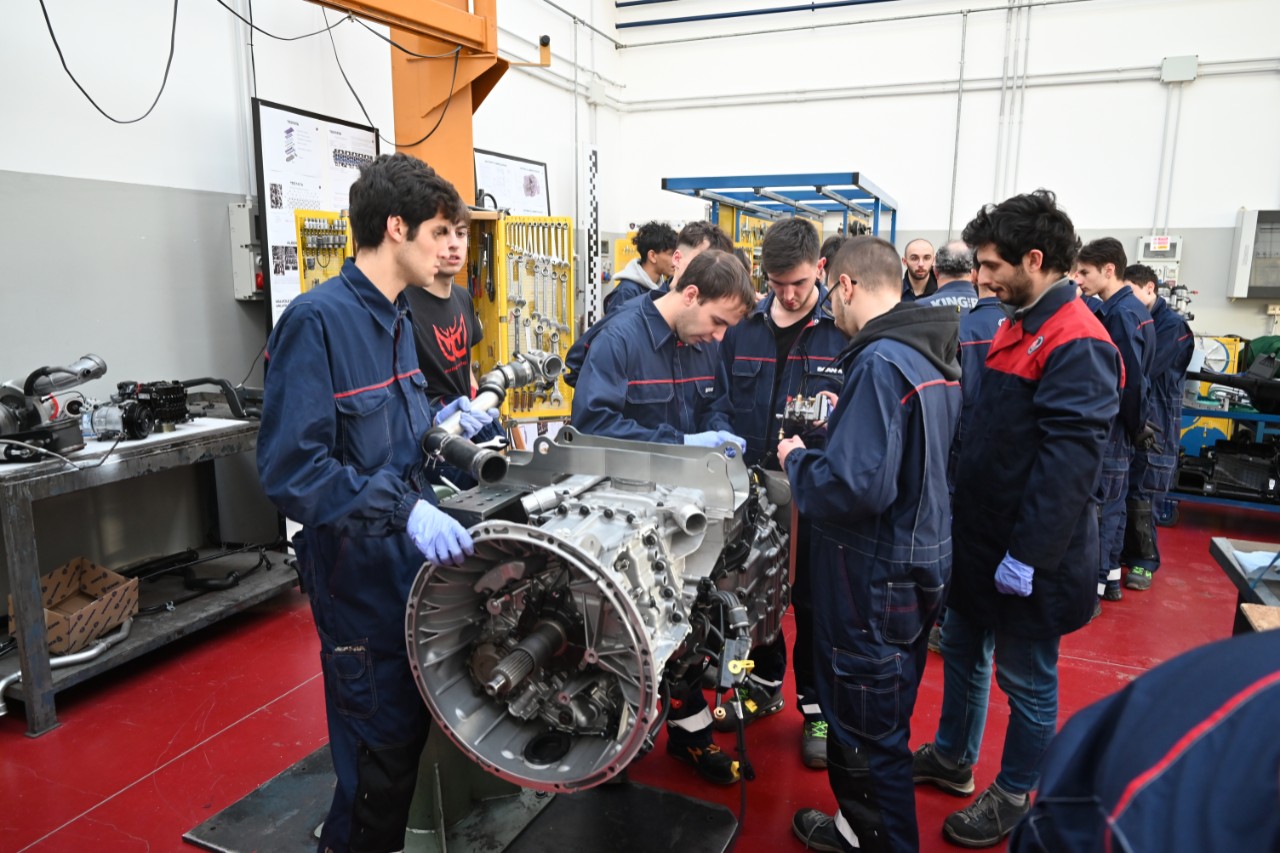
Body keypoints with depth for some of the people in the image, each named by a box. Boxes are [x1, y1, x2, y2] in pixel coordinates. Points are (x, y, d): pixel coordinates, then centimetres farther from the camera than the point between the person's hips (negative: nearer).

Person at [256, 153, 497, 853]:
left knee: (418, 725, 21)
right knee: (382, 742, 5)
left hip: (417, 560, 9)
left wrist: (436, 424, 2)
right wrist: (404, 510, -31)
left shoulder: (396, 318, 9)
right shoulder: (317, 320, -19)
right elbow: (292, 469, -25)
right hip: (360, 576, -8)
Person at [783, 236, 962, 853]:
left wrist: (798, 461, -13)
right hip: (920, 560, 10)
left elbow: (857, 486, -30)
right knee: (886, 713, 24)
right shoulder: (935, 352, 6)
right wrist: (844, 424, 10)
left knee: (863, 721, 8)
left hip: (875, 571, -10)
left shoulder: (879, 362, -23)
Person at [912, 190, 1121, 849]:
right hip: (977, 534, 9)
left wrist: (1027, 556, -22)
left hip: (1027, 553, -9)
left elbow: (1068, 462, -25)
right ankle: (951, 759, 41)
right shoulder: (1017, 327, 9)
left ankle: (1013, 796, 29)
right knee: (962, 647, 21)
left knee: (1026, 678, 10)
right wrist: (961, 517, 16)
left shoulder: (1078, 345, -20)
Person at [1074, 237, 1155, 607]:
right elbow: (1135, 377, 13)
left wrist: (1135, 427, -10)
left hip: (1108, 430, -9)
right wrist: (1135, 426, 13)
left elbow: (1130, 380, -21)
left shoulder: (1120, 313, -18)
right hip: (1117, 429, 9)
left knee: (1095, 509, -2)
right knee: (1112, 505, 17)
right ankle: (1109, 579, 30)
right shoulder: (1131, 309, 11)